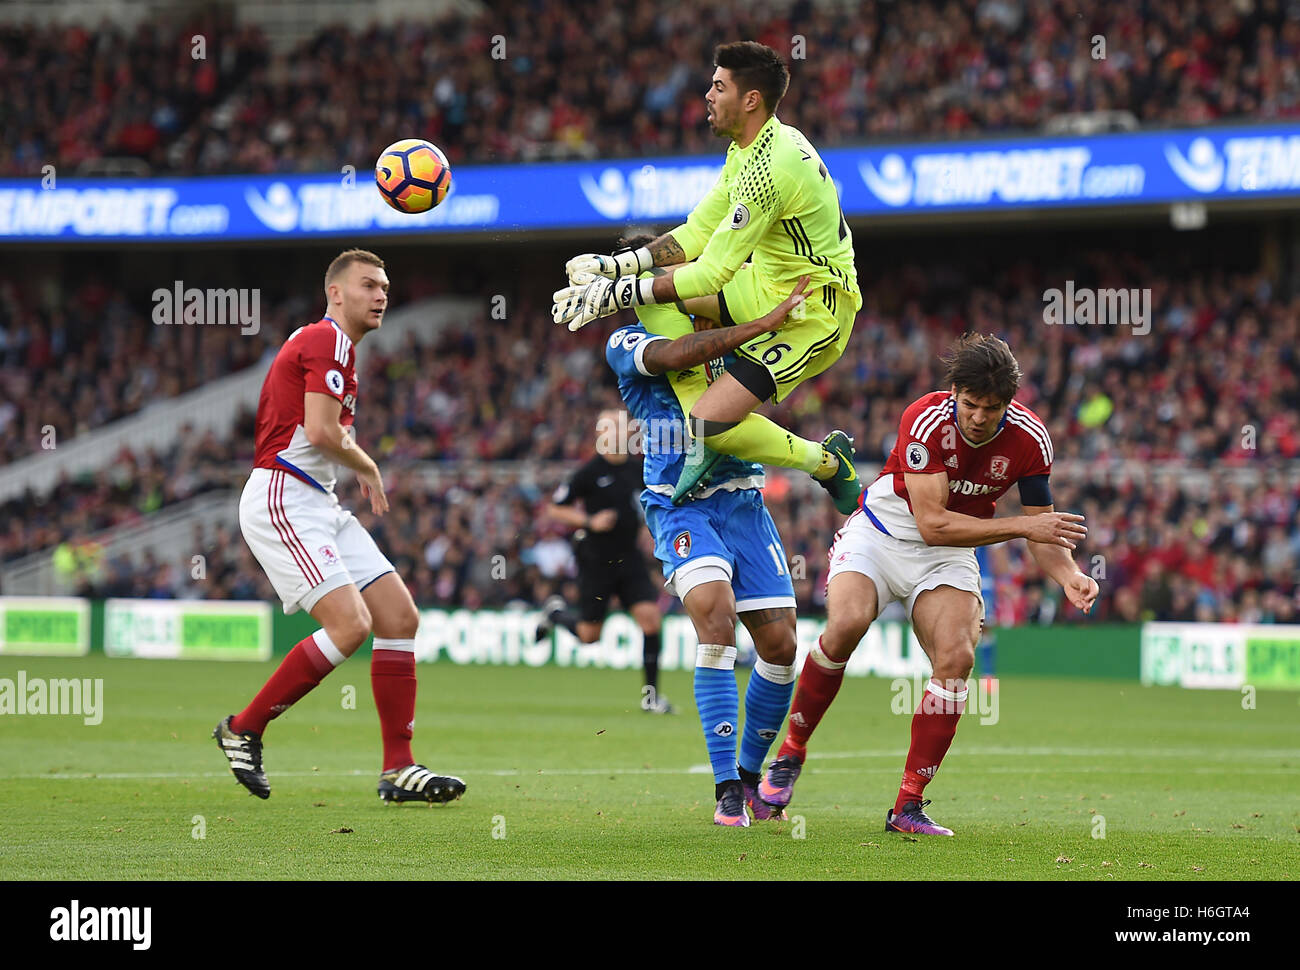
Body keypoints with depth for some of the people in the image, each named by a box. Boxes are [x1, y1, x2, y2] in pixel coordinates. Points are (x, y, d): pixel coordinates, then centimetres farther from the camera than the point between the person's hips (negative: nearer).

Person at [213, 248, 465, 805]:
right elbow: (321, 431, -20)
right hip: (282, 502, -11)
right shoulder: (330, 341, -11)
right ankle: (243, 730, -8)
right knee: (351, 623, -22)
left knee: (400, 617, 2)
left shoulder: (317, 340, 22)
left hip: (318, 506, 11)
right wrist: (367, 468, -3)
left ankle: (399, 769, 2)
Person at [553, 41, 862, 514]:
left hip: (814, 315, -10)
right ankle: (704, 429, 4)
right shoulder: (746, 150, 4)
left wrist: (620, 294, -23)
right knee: (652, 283, 8)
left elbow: (711, 274, -26)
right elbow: (699, 231, 10)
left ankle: (828, 463, 3)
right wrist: (616, 265, -1)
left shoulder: (770, 170, -28)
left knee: (710, 424, -20)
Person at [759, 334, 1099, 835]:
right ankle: (789, 755, -8)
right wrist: (1023, 526, -32)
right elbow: (932, 523, -30)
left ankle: (908, 806, -13)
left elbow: (1041, 530, -2)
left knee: (956, 657, -21)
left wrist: (1069, 576, -22)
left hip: (948, 557, 3)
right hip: (882, 531, -3)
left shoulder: (1029, 439, -14)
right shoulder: (927, 420, -27)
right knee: (845, 625, -30)